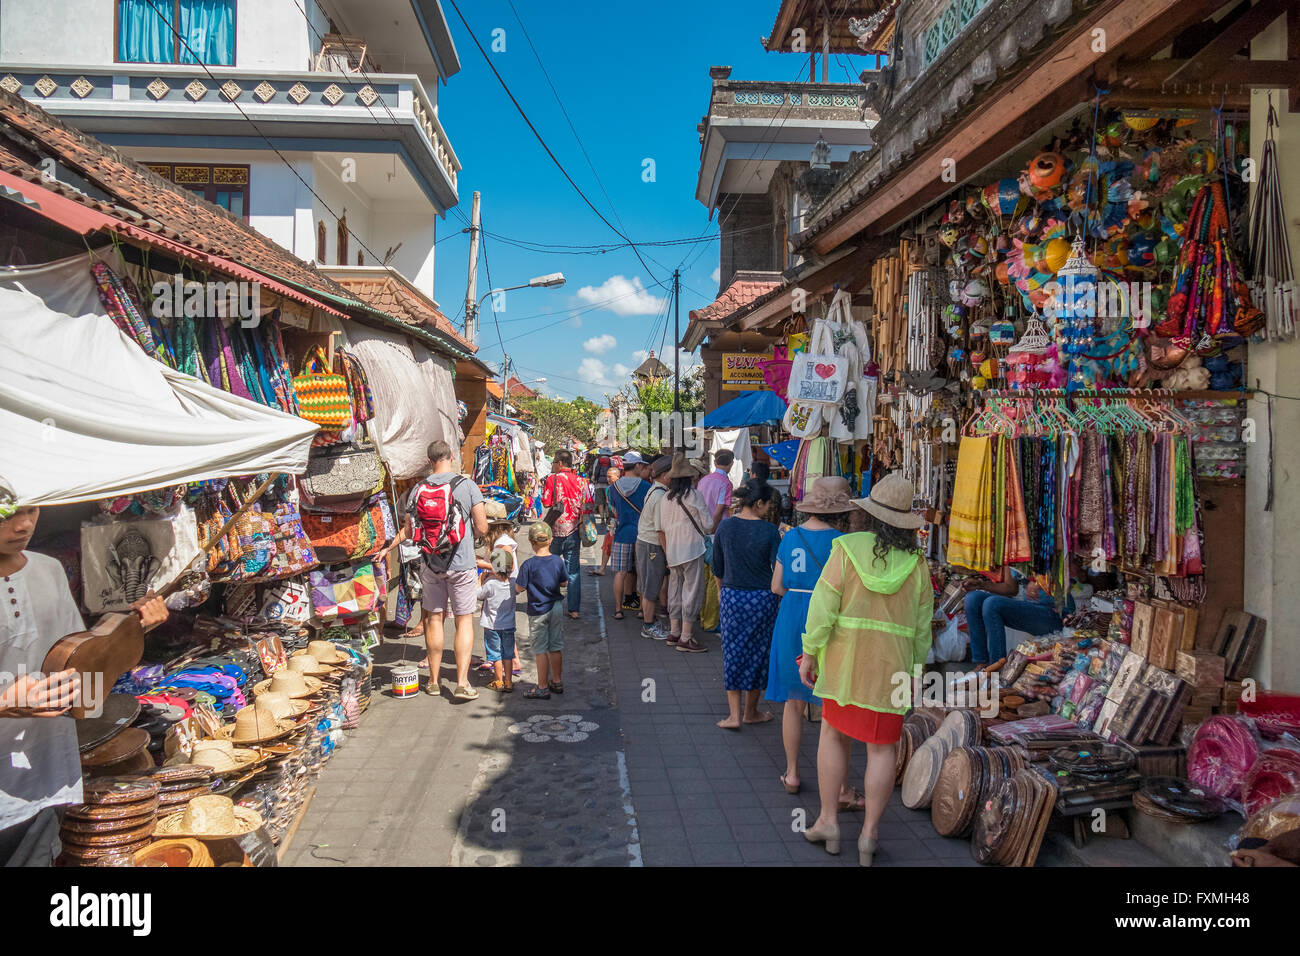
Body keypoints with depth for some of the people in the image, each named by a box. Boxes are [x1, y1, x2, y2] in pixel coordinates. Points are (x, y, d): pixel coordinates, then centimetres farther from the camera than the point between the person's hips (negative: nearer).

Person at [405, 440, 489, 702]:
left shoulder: (418, 489, -3)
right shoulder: (467, 486, -9)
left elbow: (409, 531, 2)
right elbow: (482, 528, -9)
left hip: (430, 563, 2)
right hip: (462, 563, -2)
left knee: (434, 619, 14)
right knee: (464, 621, 5)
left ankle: (434, 680, 23)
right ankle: (462, 682, -1)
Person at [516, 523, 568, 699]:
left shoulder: (528, 565, -16)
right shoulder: (558, 560, -5)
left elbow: (519, 588, -12)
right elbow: (564, 582, 5)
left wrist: (520, 574, 6)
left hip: (538, 611, -4)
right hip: (556, 608, 4)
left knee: (540, 650, 3)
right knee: (556, 647, 15)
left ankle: (543, 688, 8)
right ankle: (557, 682, 26)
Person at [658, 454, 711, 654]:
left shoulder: (666, 498, 7)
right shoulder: (693, 495, -10)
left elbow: (662, 529, 11)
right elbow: (707, 525, -6)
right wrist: (710, 529, 17)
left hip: (672, 551, 6)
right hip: (691, 549, -6)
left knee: (675, 590, 16)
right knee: (692, 591, -1)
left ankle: (674, 633, 22)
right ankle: (685, 639, -1)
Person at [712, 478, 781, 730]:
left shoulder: (725, 527, -2)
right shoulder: (769, 530, -11)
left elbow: (717, 567, 8)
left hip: (732, 596, 2)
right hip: (762, 598, -2)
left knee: (733, 653, 10)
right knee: (758, 653, 12)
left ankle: (734, 714, 8)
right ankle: (751, 712, 25)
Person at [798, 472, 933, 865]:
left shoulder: (848, 548, -8)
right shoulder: (915, 563, -2)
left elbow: (824, 604, -11)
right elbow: (921, 626, 3)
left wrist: (810, 652, -4)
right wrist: (915, 672, 13)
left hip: (845, 656, -1)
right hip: (892, 663, 1)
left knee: (834, 734, 14)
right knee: (882, 747, 8)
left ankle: (828, 821, 17)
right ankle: (870, 833, 12)